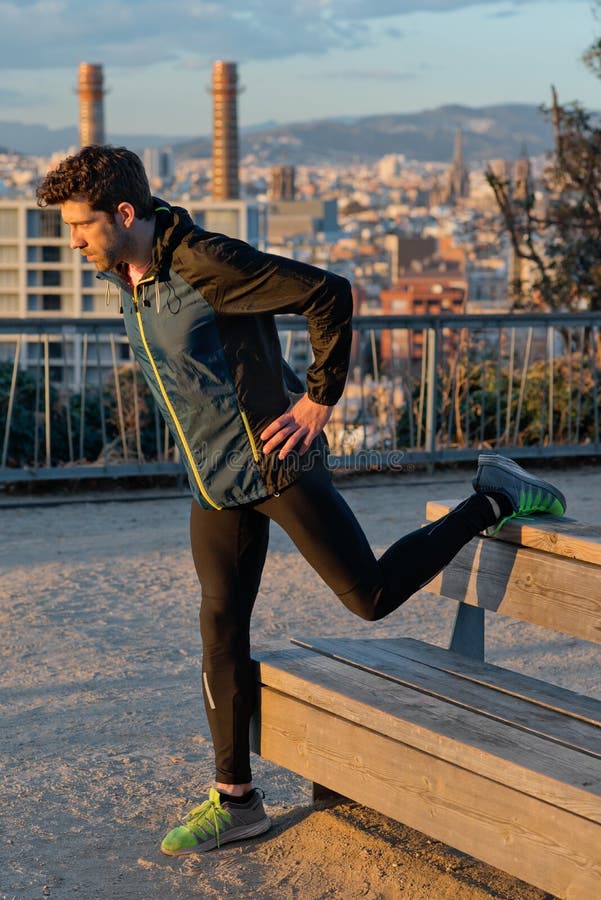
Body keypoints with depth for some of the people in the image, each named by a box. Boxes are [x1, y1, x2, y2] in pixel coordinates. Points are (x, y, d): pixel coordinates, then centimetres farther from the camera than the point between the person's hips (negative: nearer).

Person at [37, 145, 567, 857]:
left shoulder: (205, 262, -20)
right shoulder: (126, 281, 7)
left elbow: (329, 294, -20)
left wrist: (319, 399, -16)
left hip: (276, 464, -7)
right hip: (213, 485, 7)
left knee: (372, 595, -2)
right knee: (220, 633, 6)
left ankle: (494, 500, 16)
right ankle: (235, 800, 15)